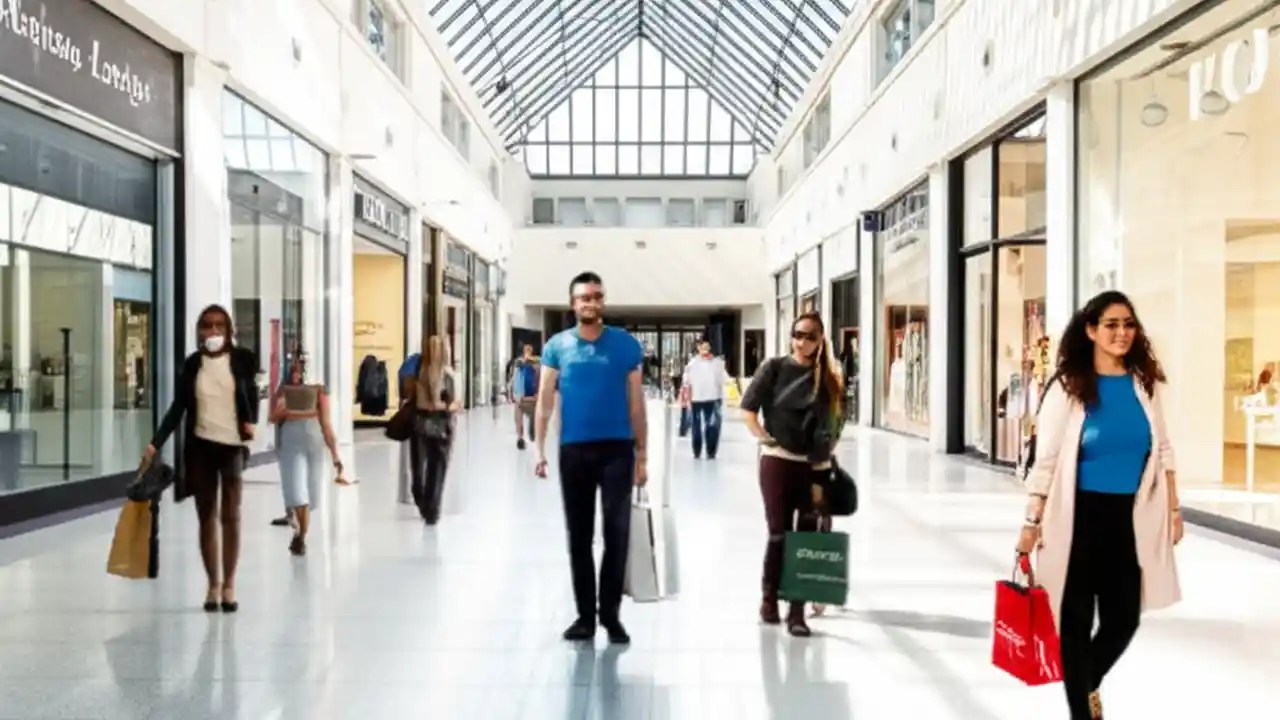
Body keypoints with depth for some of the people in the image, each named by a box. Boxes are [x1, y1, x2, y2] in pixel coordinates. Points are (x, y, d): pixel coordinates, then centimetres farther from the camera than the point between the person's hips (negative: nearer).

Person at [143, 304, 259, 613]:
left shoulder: (243, 359, -2)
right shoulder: (192, 363, 2)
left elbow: (252, 394, 11)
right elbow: (178, 407, 4)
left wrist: (251, 421, -6)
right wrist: (156, 443, -2)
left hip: (233, 445, -2)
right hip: (199, 445, 2)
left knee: (230, 516, 4)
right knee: (207, 517, 8)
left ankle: (229, 584, 13)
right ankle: (213, 584, 18)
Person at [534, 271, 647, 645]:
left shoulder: (626, 344, 1)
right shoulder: (557, 346, 3)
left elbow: (636, 403, 3)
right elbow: (544, 399, 2)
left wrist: (641, 456, 2)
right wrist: (539, 449, -6)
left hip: (617, 449, -1)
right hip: (574, 449, 1)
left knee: (617, 533, 2)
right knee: (579, 535, 9)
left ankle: (611, 614, 15)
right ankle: (585, 615, 21)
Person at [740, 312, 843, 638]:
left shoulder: (829, 378, 7)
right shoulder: (774, 367, -1)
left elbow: (836, 420, 14)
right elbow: (748, 407, -2)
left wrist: (829, 449, 4)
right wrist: (765, 439, -8)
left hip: (816, 467, 3)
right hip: (778, 462, -2)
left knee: (807, 536, 4)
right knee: (778, 534, 4)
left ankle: (797, 610, 12)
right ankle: (769, 598, 23)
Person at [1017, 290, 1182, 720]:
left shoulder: (1145, 383, 5)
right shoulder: (1068, 387, -8)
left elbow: (1162, 450, 12)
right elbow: (1046, 459, -7)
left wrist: (1173, 509, 10)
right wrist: (1032, 521, -8)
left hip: (1128, 517, 4)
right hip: (1078, 516, -4)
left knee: (1124, 619, 10)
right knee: (1077, 619, 6)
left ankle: (1088, 683, 41)